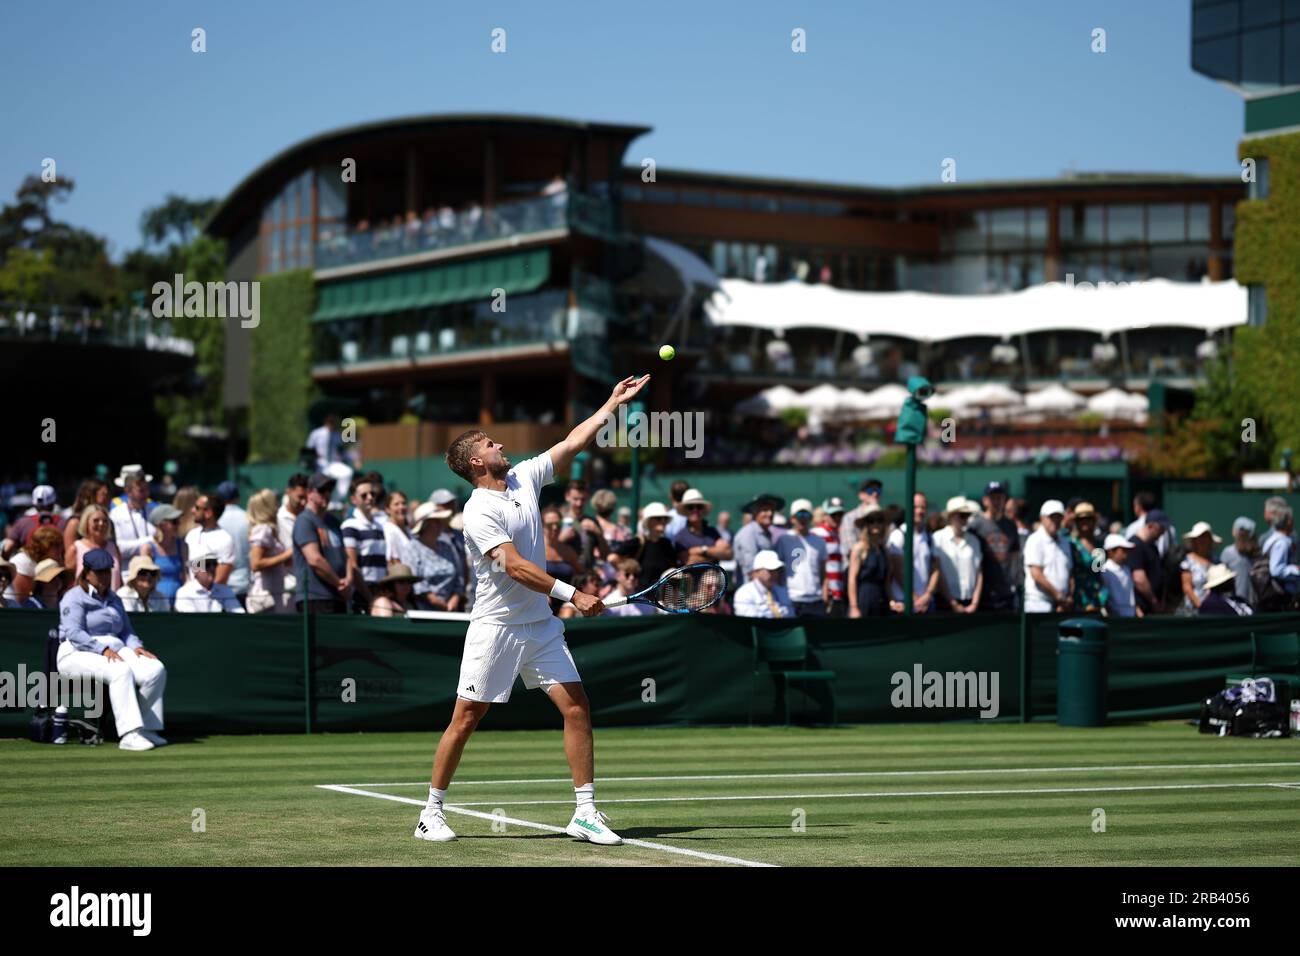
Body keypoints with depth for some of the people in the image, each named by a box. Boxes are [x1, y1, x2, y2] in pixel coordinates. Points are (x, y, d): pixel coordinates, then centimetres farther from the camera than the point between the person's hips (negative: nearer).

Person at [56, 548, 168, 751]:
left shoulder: (114, 600, 24)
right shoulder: (74, 598, -1)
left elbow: (126, 631, 23)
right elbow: (74, 633, -14)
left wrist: (136, 647, -1)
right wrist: (103, 649, -26)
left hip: (115, 651, 7)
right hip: (78, 654, -7)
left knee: (156, 669, -19)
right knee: (121, 670, -37)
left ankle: (147, 729, -17)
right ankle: (128, 734, -44)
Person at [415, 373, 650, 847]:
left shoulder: (524, 477, 7)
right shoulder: (479, 510, -15)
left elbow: (572, 442, 14)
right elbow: (515, 565, -24)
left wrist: (614, 403, 10)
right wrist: (573, 594, -28)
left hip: (541, 624, 7)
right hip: (495, 626, -7)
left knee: (577, 708, -3)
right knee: (466, 718, -1)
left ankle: (585, 813, -1)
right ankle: (432, 812, 10)